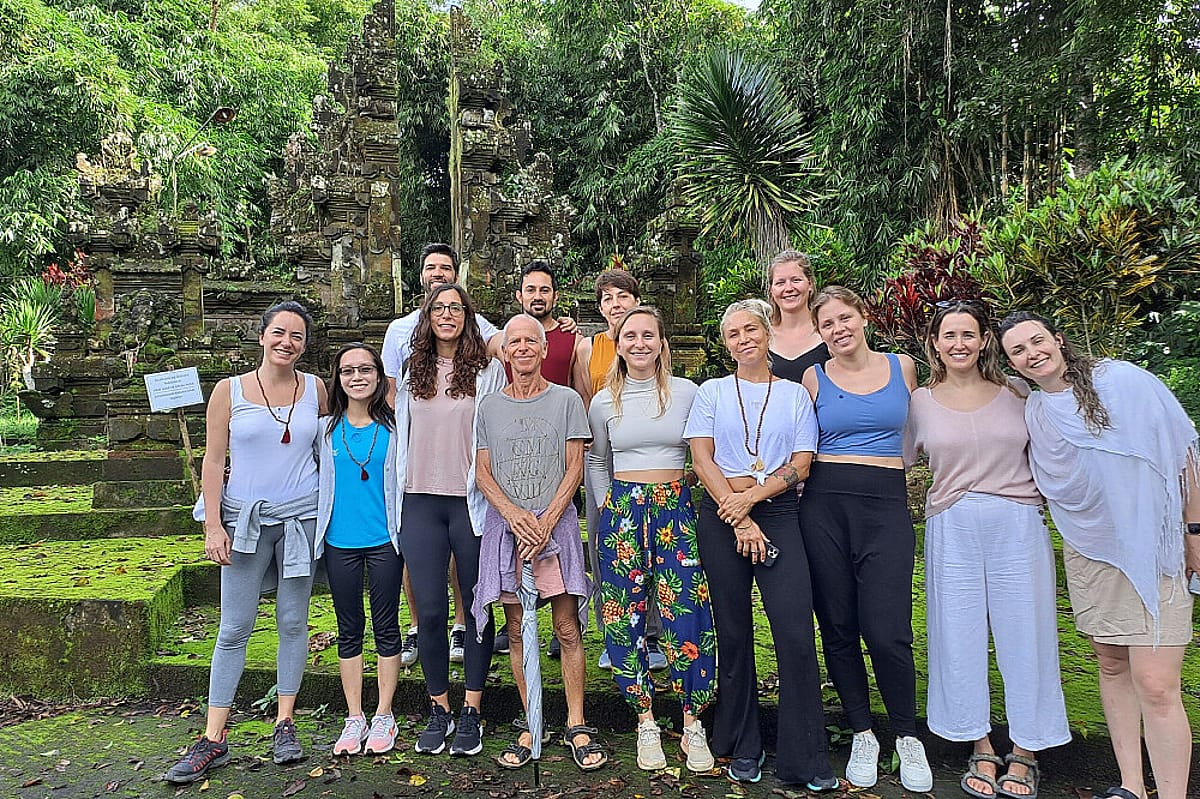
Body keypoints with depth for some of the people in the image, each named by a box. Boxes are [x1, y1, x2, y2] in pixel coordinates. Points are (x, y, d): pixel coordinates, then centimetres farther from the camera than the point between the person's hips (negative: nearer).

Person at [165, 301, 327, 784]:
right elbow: (213, 461, 0)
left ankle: (285, 723, 21)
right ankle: (213, 740, 12)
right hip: (245, 518, -1)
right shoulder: (229, 391, 0)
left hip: (301, 516, 1)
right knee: (235, 627, 2)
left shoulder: (315, 388, 4)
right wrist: (212, 526, -6)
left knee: (293, 622, 8)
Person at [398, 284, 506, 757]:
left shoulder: (487, 370, 1)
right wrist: (396, 496, 13)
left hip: (471, 501, -3)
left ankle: (471, 712, 18)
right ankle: (439, 710, 20)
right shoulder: (413, 373, 12)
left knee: (477, 606, 6)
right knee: (430, 610, 4)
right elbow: (401, 435, 17)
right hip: (421, 501, 3)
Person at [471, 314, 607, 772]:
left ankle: (576, 726, 9)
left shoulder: (566, 400, 6)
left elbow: (575, 468, 1)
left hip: (556, 525, -2)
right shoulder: (488, 407, 11)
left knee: (568, 628, -2)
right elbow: (482, 472, 7)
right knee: (517, 631, 5)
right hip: (505, 526, 2)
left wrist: (547, 520, -11)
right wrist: (515, 515, -10)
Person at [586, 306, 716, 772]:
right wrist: (605, 509, 12)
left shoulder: (687, 393, 1)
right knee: (625, 615, 4)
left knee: (687, 615, -5)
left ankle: (693, 724, 14)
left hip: (677, 508, -1)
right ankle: (646, 722, 20)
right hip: (622, 510, 2)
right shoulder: (604, 402, 5)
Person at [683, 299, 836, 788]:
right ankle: (742, 748, 20)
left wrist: (750, 497, -12)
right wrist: (739, 519, -9)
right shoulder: (712, 392, 9)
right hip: (722, 517, 0)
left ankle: (805, 759, 4)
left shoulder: (795, 394, 11)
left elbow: (800, 464, 2)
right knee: (733, 633, 5)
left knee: (796, 633, -9)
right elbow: (702, 459, -1)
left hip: (778, 515, 0)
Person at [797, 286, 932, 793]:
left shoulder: (902, 367, 10)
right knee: (838, 628, 6)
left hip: (887, 506, 0)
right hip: (825, 506, 1)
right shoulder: (814, 378, 7)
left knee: (886, 631, -8)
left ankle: (907, 736, 16)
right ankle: (862, 734, 24)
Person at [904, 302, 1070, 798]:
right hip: (952, 530, 0)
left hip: (1017, 525, 0)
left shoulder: (1017, 392, 6)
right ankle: (982, 751, 22)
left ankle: (1024, 753, 23)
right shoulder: (921, 402, 5)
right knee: (959, 638, 5)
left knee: (1024, 635, 5)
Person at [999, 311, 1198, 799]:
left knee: (1155, 685, -10)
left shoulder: (1124, 380, -7)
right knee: (1111, 665, 12)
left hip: (1152, 548, -4)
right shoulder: (1031, 412, 4)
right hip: (1087, 553, 4)